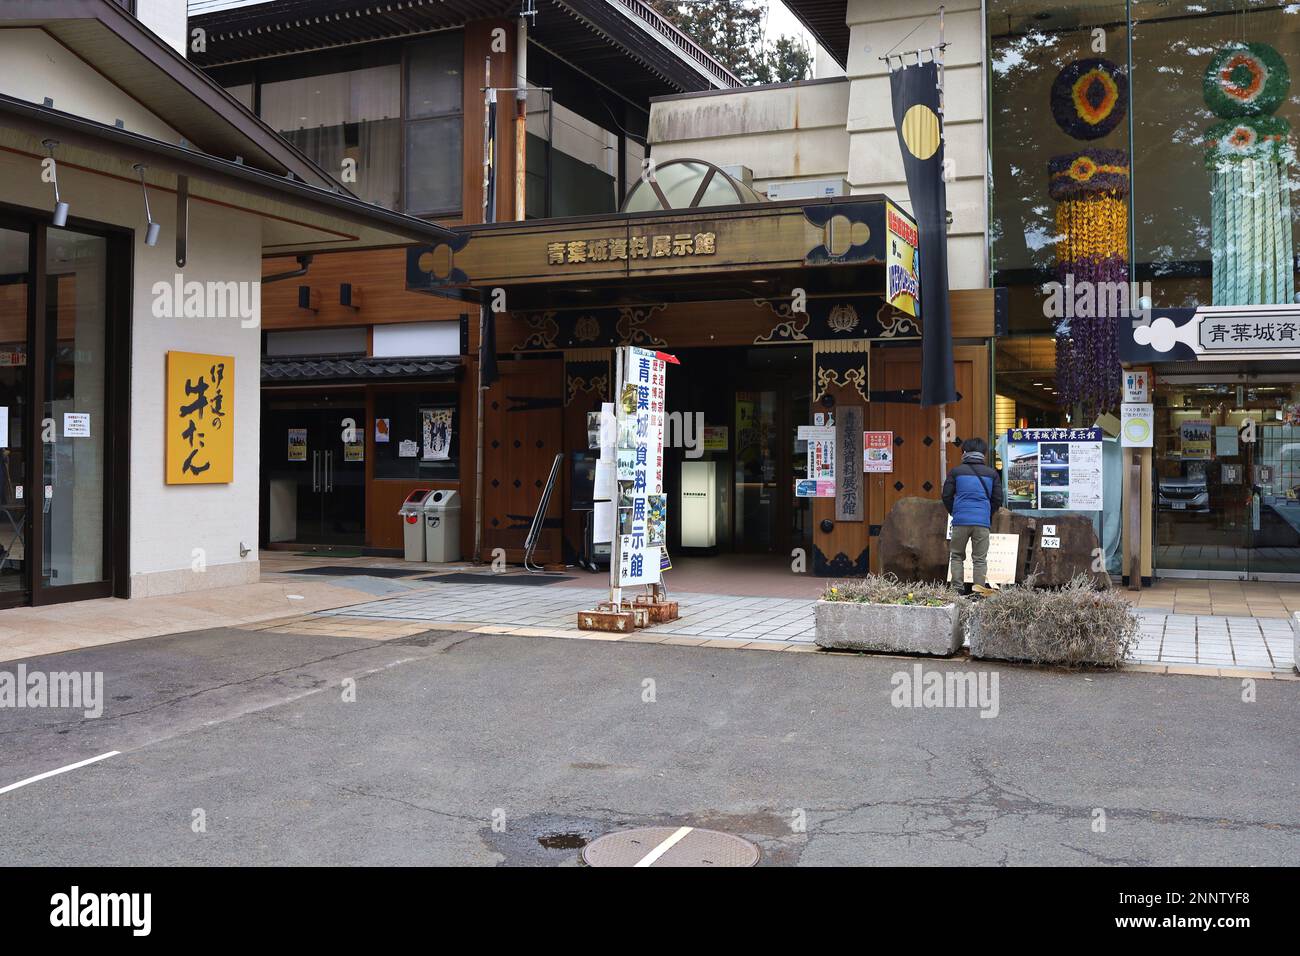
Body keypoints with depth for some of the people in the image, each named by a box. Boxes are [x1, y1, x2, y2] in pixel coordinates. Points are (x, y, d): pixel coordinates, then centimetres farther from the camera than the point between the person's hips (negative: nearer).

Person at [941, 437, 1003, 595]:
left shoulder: (956, 471, 3)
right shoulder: (992, 473, 7)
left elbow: (946, 496, 4)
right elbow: (998, 499, 9)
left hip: (961, 521, -1)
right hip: (982, 522, 1)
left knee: (957, 556, 12)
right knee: (980, 559, 6)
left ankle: (957, 589, 4)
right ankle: (979, 590, 0)